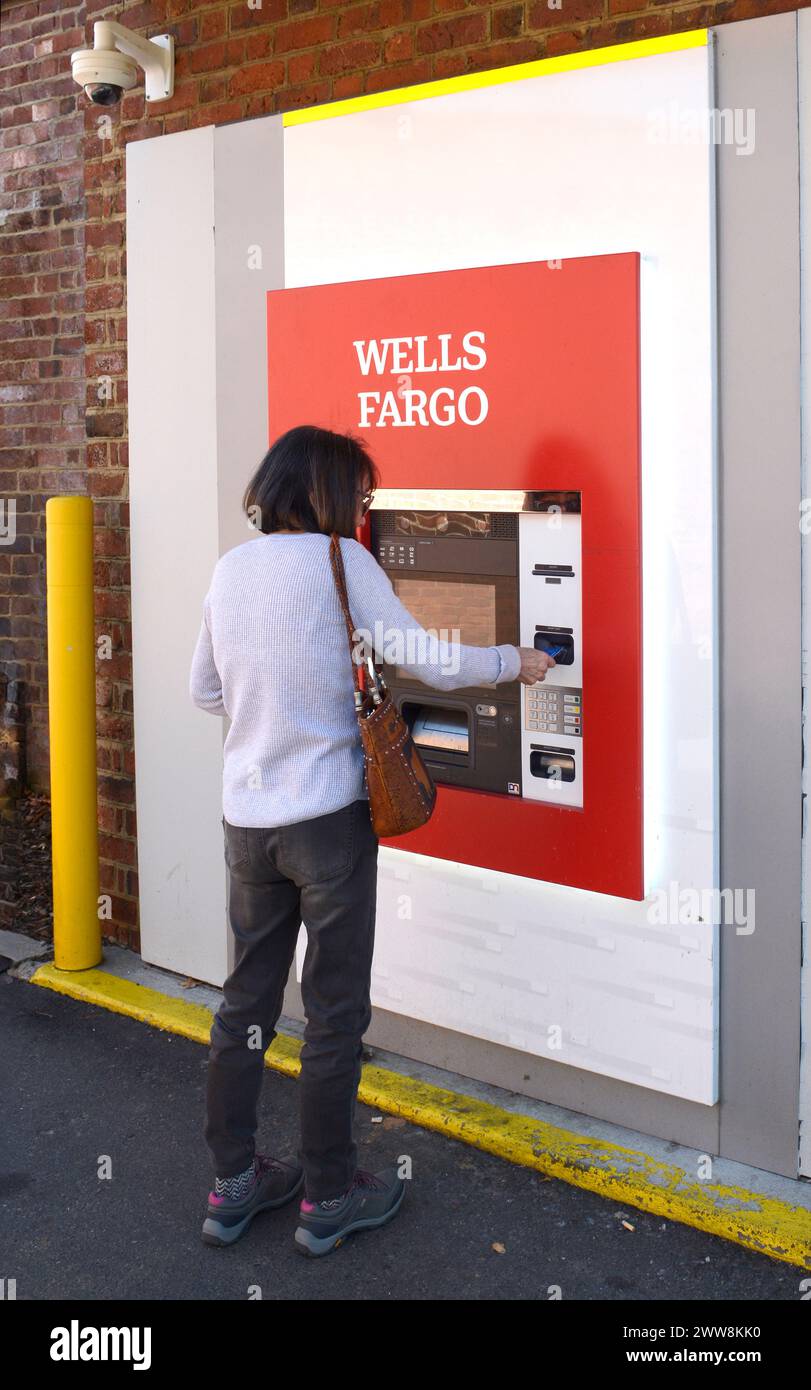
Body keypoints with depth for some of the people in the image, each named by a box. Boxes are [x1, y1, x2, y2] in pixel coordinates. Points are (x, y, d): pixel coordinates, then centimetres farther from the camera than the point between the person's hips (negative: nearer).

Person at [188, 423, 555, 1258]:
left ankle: (233, 1184, 24)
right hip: (327, 815, -6)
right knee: (335, 1010, 6)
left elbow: (204, 690, 15)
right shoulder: (340, 561, -10)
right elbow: (431, 663, -9)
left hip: (247, 816, 6)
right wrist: (515, 663, 6)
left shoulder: (231, 568, 7)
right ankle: (328, 1195, 17)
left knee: (245, 1000, 14)